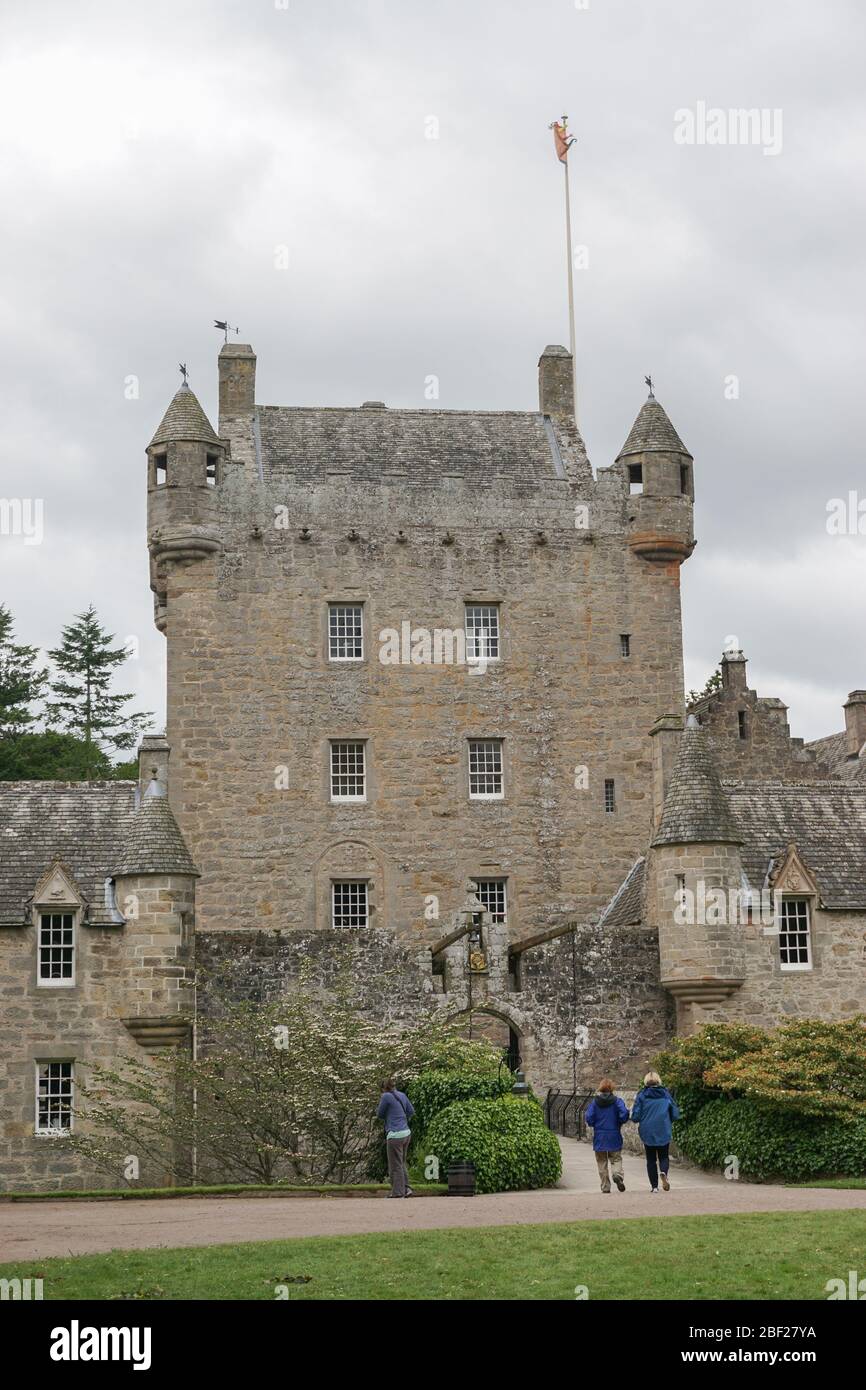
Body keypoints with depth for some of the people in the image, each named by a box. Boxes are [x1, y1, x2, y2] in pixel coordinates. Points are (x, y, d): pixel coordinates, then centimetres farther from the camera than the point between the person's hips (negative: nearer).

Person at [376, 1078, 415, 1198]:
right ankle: (406, 1188, 13)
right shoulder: (402, 1095, 8)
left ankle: (398, 1192, 6)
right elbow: (411, 1111, 18)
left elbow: (380, 1114, -1)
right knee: (401, 1163, 18)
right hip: (406, 1133, 7)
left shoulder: (386, 1096, -11)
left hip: (395, 1135, -7)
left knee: (395, 1165, 2)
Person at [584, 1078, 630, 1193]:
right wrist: (620, 1123, 5)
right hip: (614, 1136, -1)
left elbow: (589, 1118, -7)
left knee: (602, 1162, 9)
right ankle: (617, 1174, -21)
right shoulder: (616, 1101, -4)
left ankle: (605, 1187, 6)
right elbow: (624, 1113, -15)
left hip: (599, 1137, 1)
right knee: (616, 1159, 9)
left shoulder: (594, 1101, -1)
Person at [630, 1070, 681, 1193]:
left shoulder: (641, 1095, -4)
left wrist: (639, 1120, 15)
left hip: (647, 1132, 0)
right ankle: (663, 1172, -19)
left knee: (651, 1159, 11)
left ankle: (654, 1186, 6)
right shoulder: (666, 1094, 1)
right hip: (664, 1132, 0)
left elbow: (635, 1117, -7)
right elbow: (675, 1115, 2)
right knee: (664, 1156, 12)